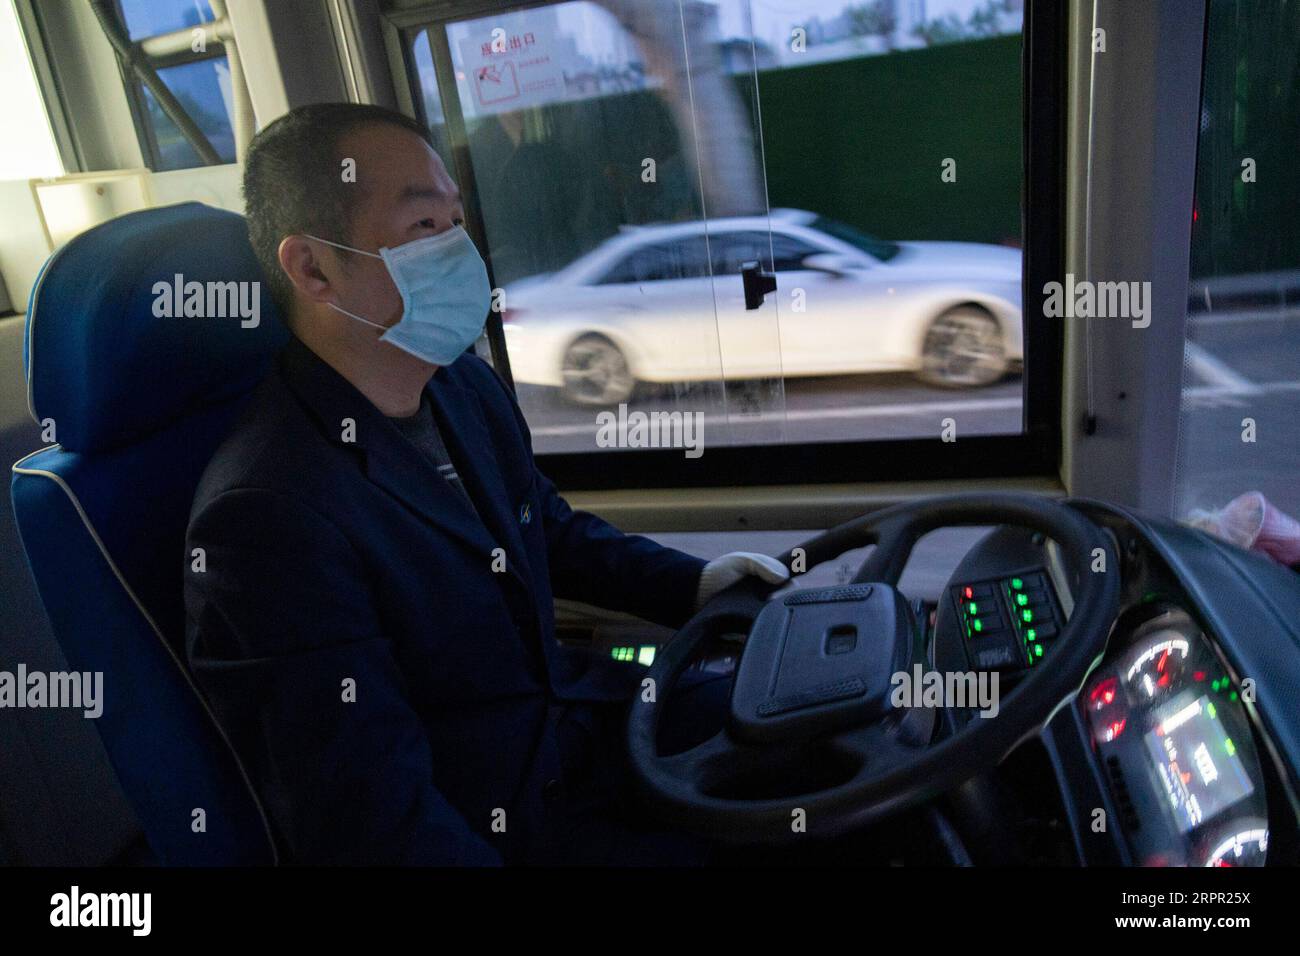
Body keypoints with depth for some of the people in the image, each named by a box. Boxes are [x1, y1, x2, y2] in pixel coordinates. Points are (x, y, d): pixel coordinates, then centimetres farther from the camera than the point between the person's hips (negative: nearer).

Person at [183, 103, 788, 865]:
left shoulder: (467, 385, -1)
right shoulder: (268, 514, -28)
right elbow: (372, 823, -26)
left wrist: (690, 584, 5)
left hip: (572, 712, 8)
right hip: (492, 825, -7)